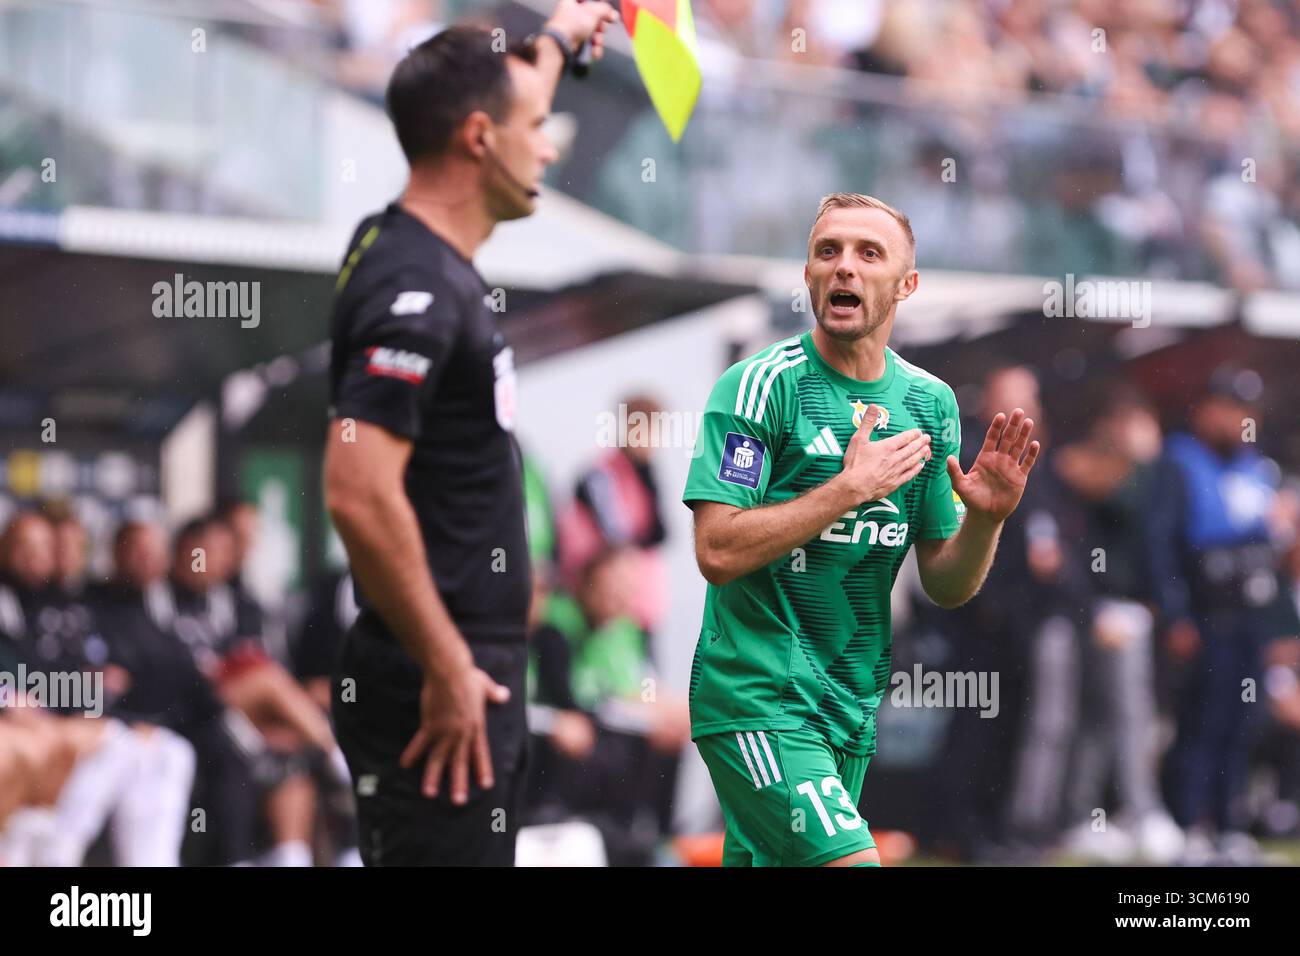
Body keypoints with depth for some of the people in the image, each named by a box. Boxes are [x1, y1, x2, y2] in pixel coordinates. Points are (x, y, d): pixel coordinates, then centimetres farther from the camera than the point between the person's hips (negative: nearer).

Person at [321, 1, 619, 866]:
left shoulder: (420, 252, 12)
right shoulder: (416, 290, -18)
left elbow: (497, 105, 34)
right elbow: (360, 495, -27)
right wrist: (447, 670, -22)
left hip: (472, 672, 10)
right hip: (437, 690, -10)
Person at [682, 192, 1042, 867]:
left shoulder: (930, 402, 8)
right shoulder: (759, 385, -9)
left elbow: (946, 587, 11)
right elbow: (719, 552, -18)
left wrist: (984, 518, -10)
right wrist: (852, 487, -18)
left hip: (852, 705, 6)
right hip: (756, 702, -6)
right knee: (852, 861, -22)